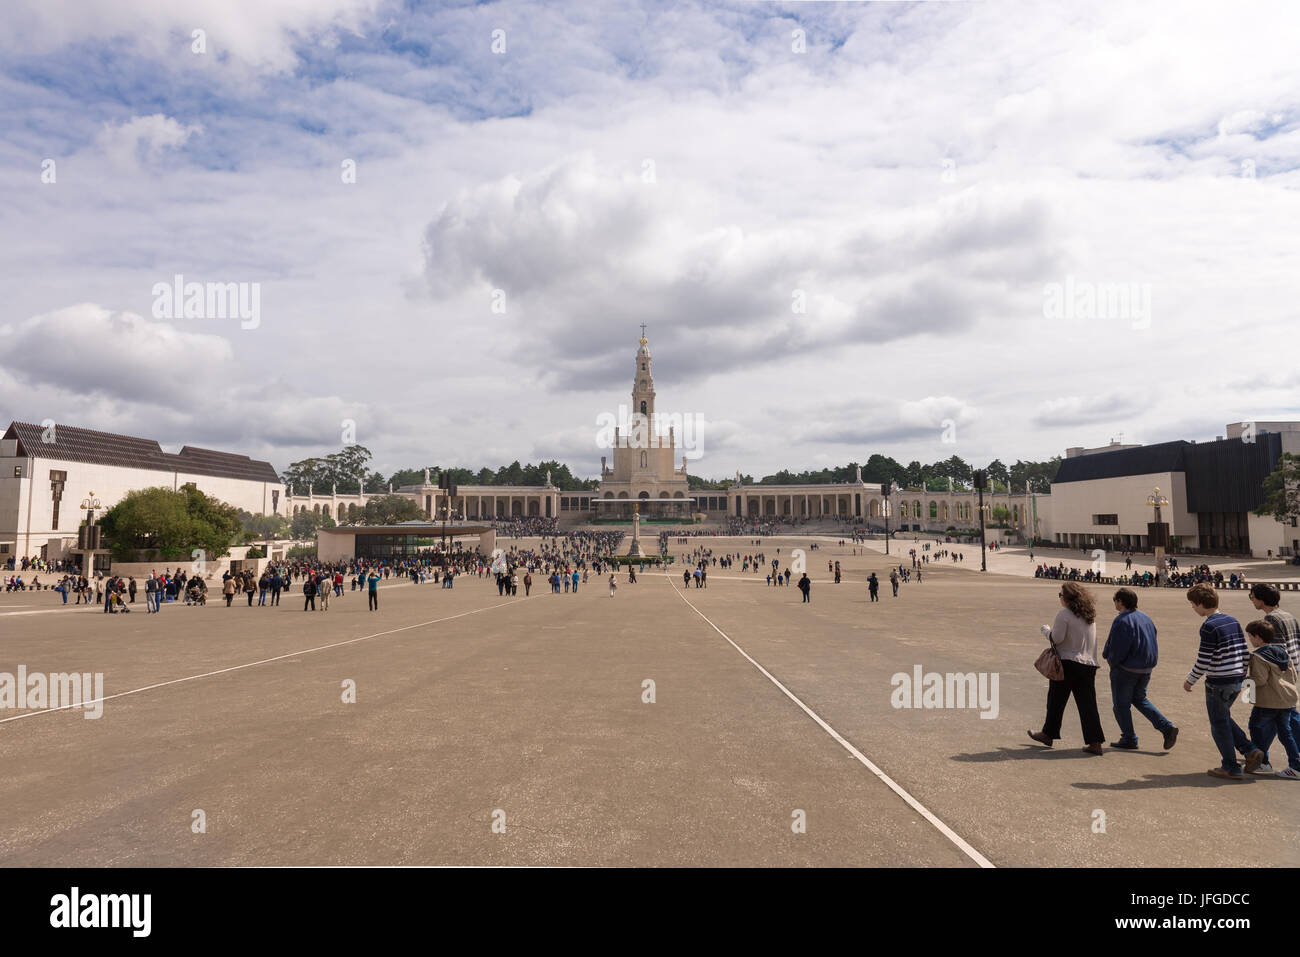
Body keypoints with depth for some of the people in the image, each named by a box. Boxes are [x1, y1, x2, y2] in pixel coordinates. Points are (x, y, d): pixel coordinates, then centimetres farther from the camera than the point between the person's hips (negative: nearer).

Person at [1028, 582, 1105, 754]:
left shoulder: (1064, 614, -12)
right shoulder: (1090, 614, 10)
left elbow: (1056, 639, -13)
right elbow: (1081, 638, 15)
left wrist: (1046, 629, 3)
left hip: (1068, 663, -6)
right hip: (1089, 664, 6)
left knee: (1056, 701, 8)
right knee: (1087, 703, 6)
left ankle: (1048, 734, 20)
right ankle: (1095, 742, 0)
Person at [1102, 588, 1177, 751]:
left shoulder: (1122, 620, -20)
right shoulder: (1145, 618, 7)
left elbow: (1117, 648, -22)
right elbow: (1153, 644, 15)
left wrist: (1107, 656, -3)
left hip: (1125, 669, -8)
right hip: (1146, 668, 8)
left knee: (1121, 704, 5)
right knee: (1140, 699, 24)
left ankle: (1129, 740, 10)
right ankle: (1167, 727, 11)